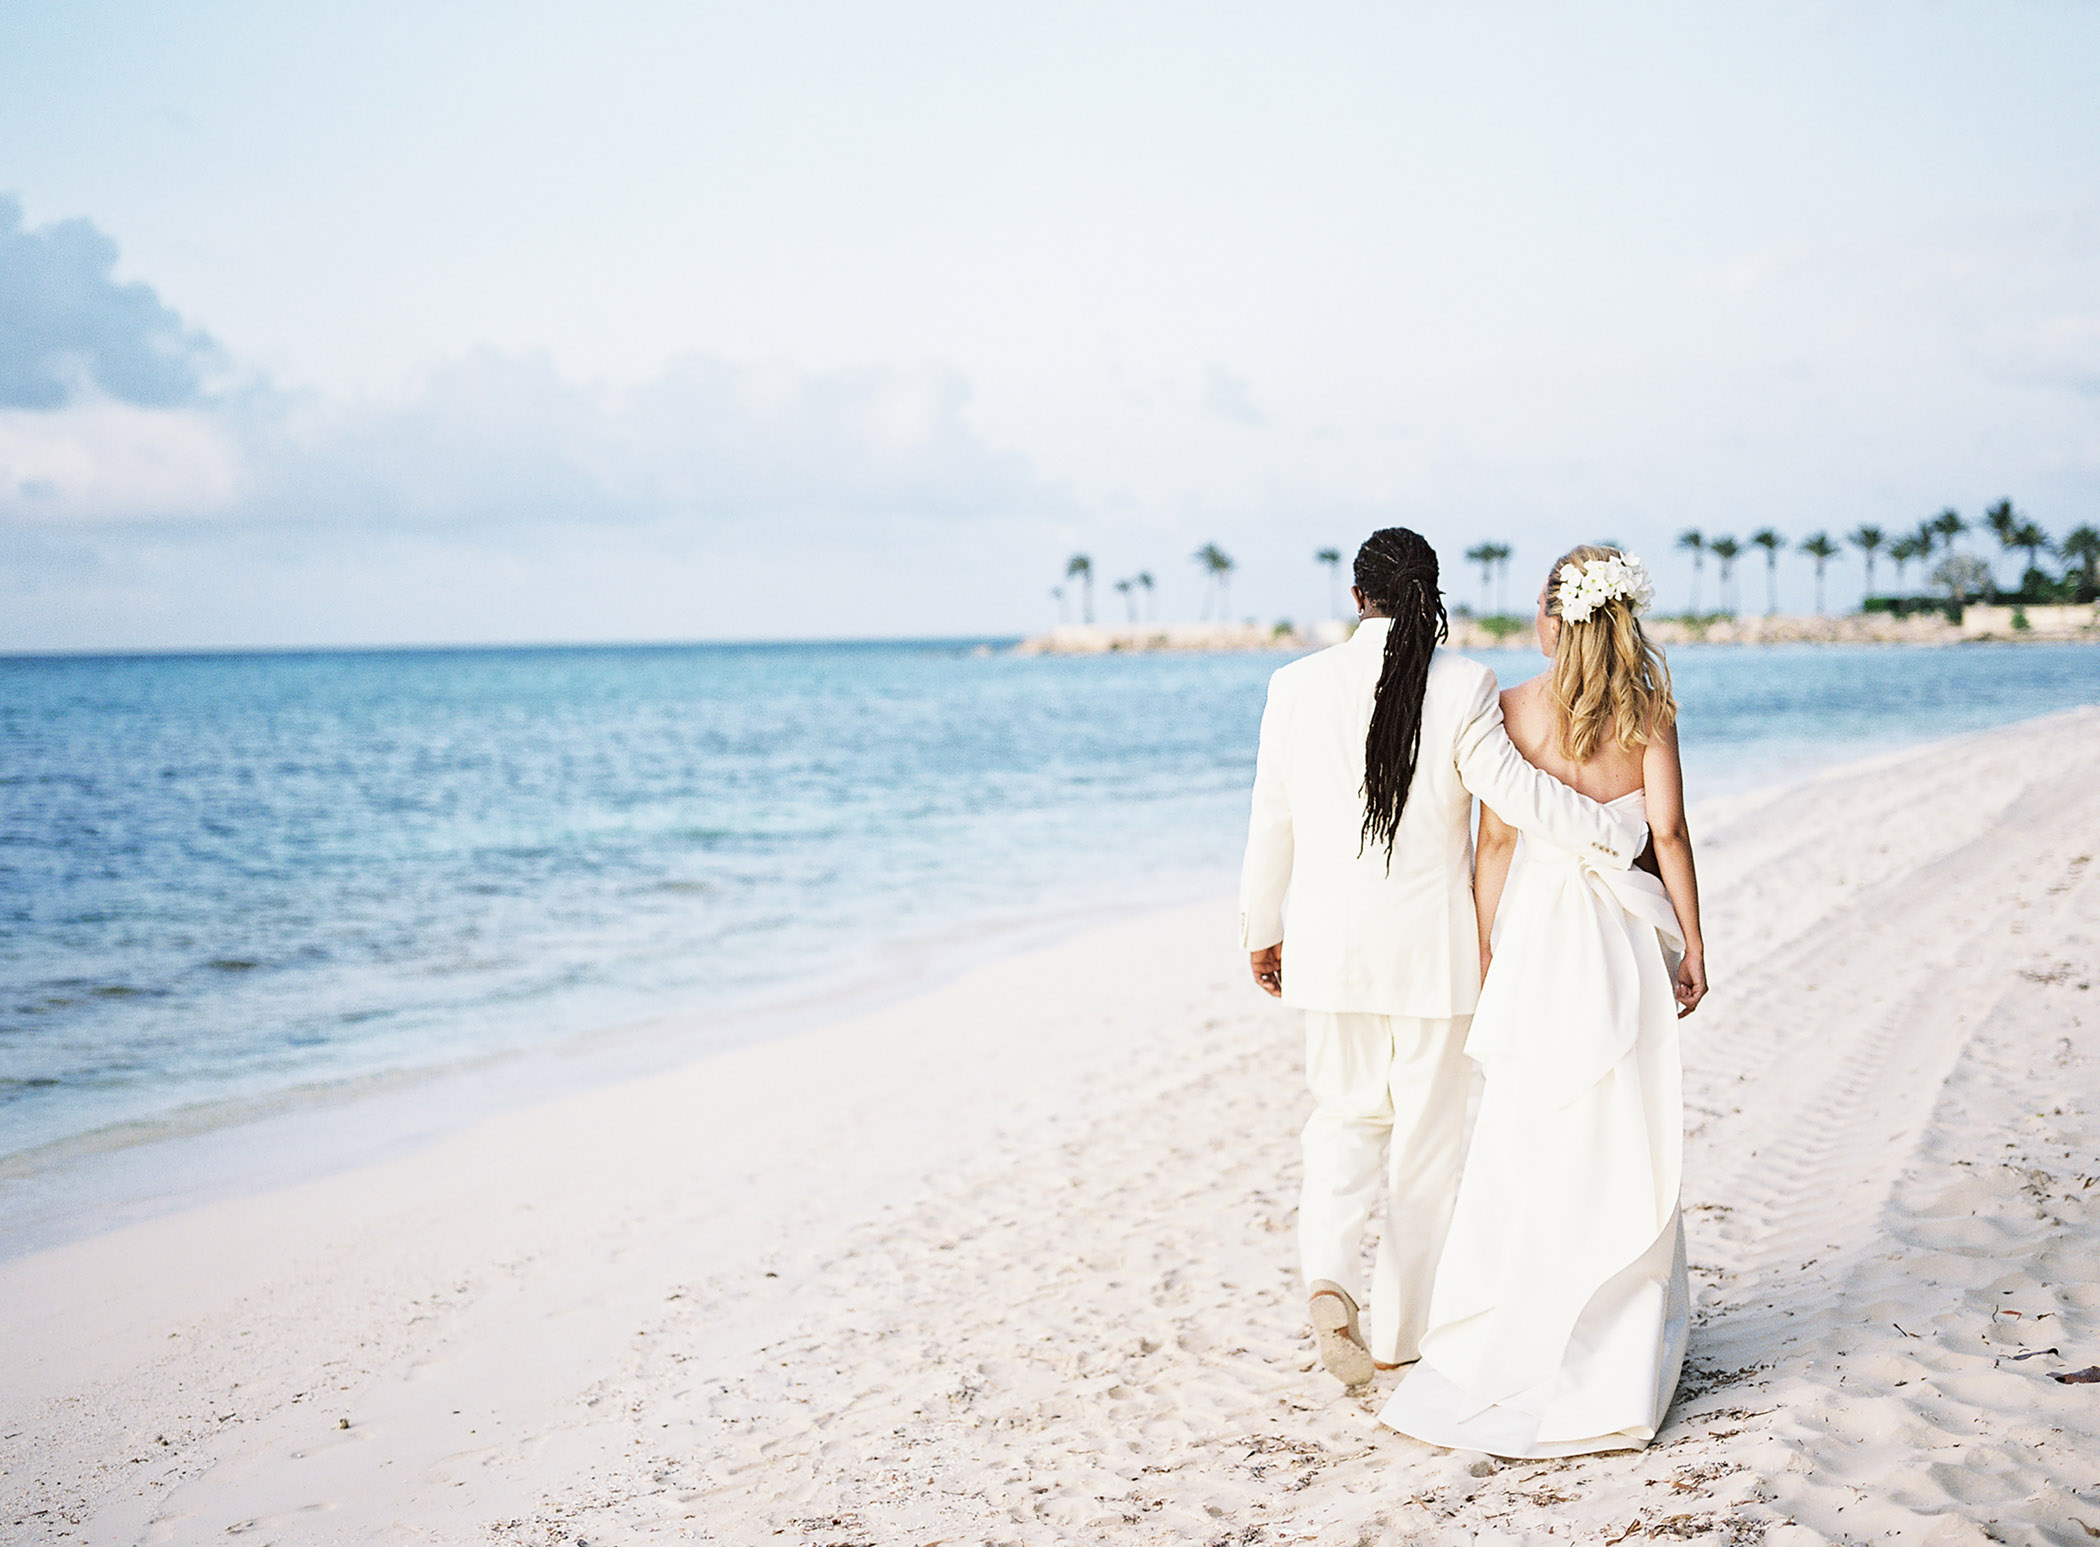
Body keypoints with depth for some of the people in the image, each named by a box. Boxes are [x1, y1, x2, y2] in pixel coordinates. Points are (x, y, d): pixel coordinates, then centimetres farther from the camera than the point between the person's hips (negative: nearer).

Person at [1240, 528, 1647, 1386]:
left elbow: (1272, 822, 3)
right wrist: (1623, 839, -9)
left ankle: (1330, 1269, -5)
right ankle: (1399, 1329, 21)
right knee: (1428, 1132, 12)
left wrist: (1261, 931, 14)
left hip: (1332, 945, 2)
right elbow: (1512, 790, -19)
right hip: (1433, 951, -2)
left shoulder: (1297, 685, -3)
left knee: (1345, 1114, 19)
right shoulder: (1462, 685, -11)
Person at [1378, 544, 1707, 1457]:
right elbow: (1669, 832, -6)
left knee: (1528, 1140, 7)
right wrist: (1692, 945, 1)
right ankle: (1620, 1338, 19)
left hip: (1537, 936, 0)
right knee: (1622, 1143, 10)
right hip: (1623, 937, 1)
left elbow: (1495, 843, -5)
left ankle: (1513, 1341, 8)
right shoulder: (1647, 709, -2)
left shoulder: (1513, 709, -3)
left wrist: (1485, 958, 1)